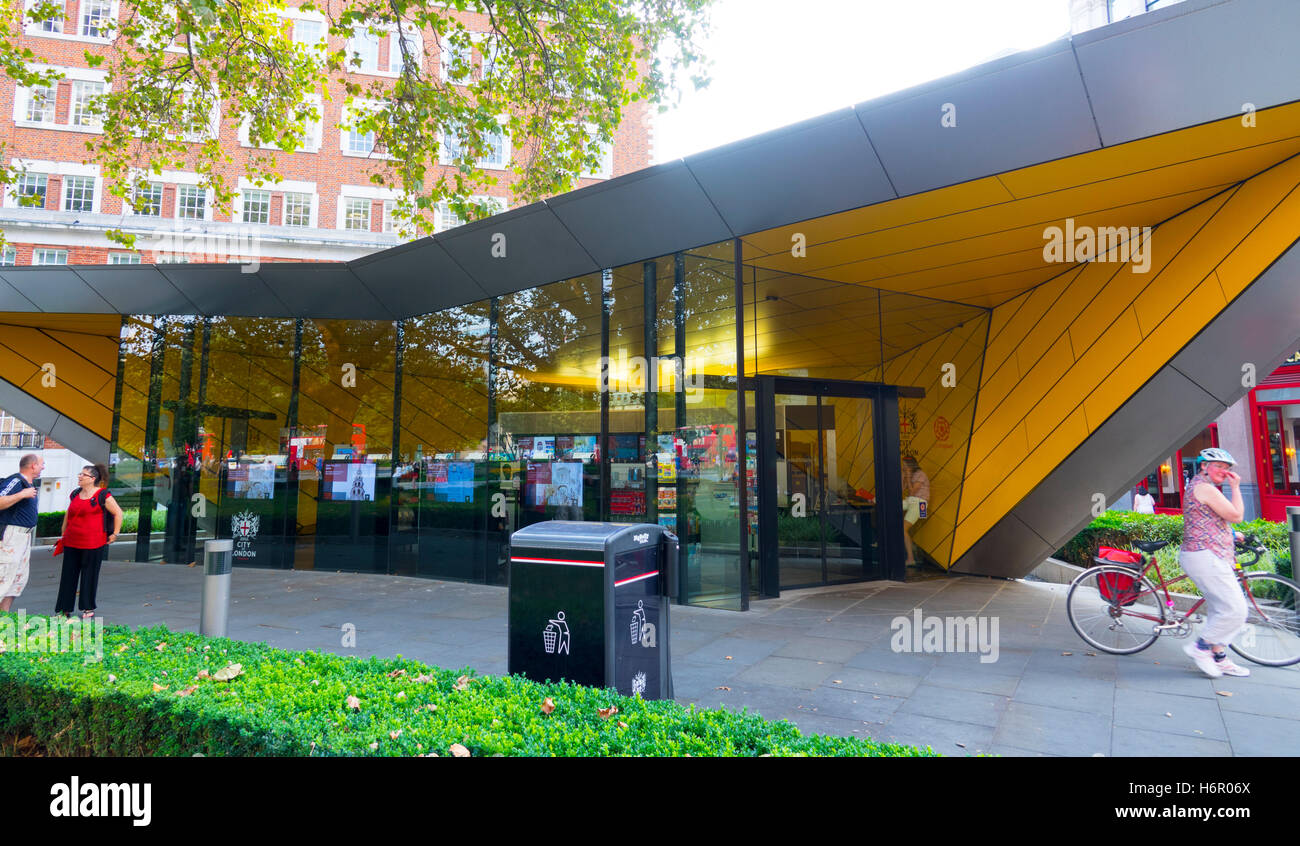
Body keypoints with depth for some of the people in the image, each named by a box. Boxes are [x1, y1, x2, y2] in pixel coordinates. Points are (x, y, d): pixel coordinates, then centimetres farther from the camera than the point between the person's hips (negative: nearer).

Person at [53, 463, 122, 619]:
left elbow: (118, 513, -5)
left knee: (90, 576, 5)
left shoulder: (103, 495, -8)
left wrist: (115, 534, -5)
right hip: (71, 543, 6)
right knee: (68, 575, 9)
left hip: (93, 544, -6)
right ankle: (65, 609, 18)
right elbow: (68, 513, 25)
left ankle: (88, 609, 17)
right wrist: (64, 533, 22)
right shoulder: (75, 494, 11)